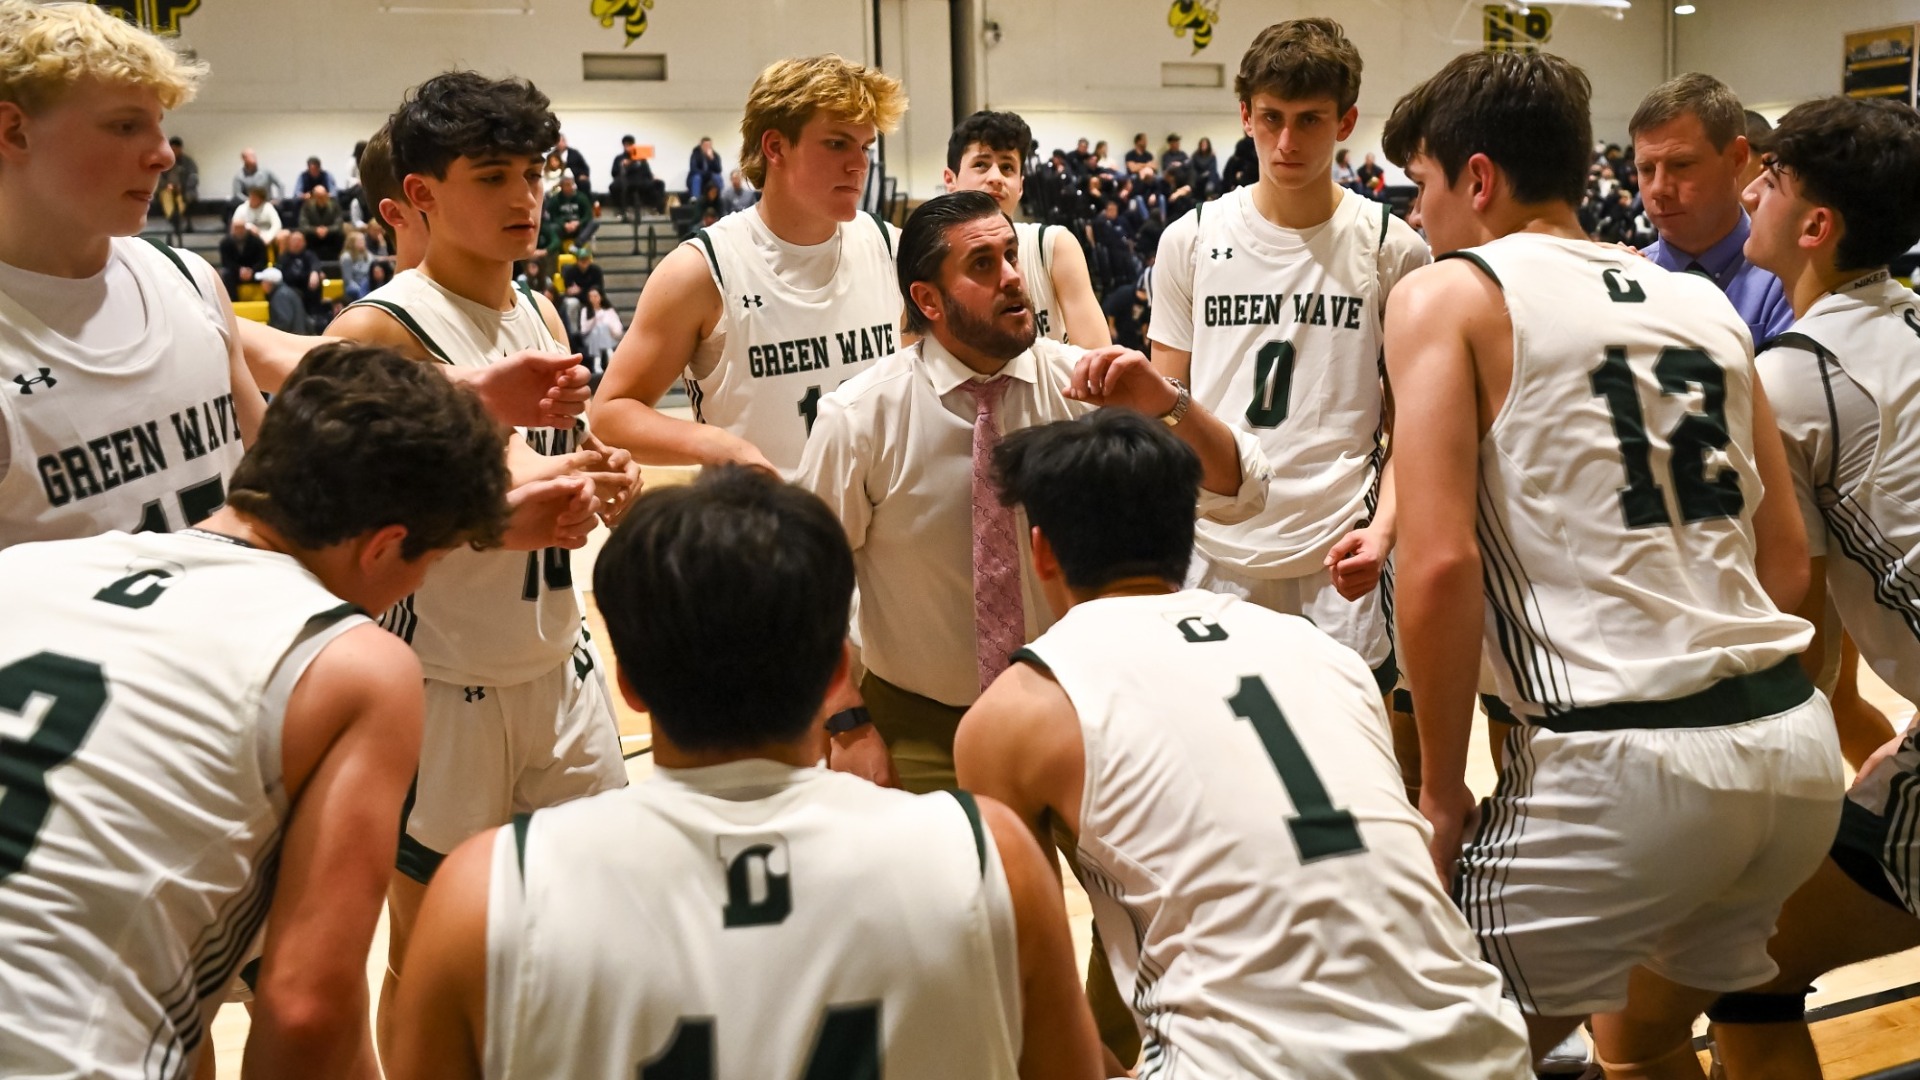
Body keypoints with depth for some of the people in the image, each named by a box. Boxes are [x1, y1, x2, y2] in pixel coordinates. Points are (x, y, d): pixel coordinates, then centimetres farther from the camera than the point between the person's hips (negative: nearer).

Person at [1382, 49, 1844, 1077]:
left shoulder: (1447, 296, -1)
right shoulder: (1703, 301, 17)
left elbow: (1440, 565, -13)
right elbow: (1786, 556, 17)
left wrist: (1443, 792, -3)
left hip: (1621, 760, -7)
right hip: (1798, 742, 8)